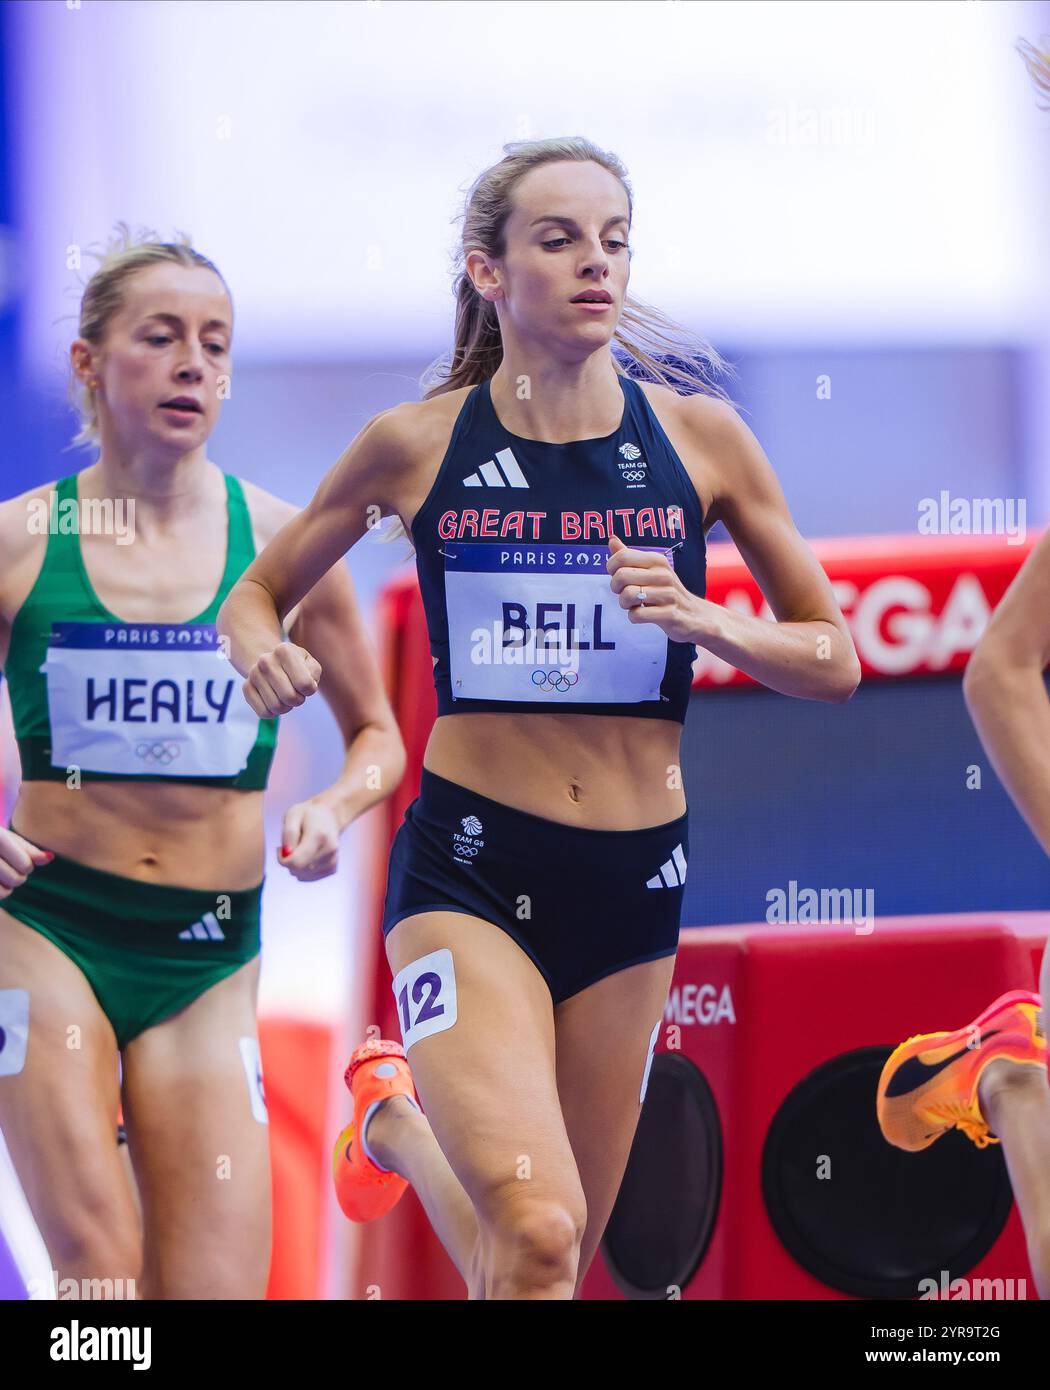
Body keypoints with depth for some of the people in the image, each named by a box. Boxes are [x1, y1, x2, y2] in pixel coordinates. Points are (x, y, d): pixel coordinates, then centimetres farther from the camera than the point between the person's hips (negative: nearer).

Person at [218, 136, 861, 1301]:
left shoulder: (700, 437, 2)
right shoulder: (417, 444, 0)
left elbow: (832, 660, 6)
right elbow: (256, 592, 14)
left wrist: (700, 621, -13)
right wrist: (261, 655, -9)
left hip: (633, 881, 3)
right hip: (468, 867, -3)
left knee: (552, 1264, 15)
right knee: (535, 1232, -25)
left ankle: (401, 1118, 43)